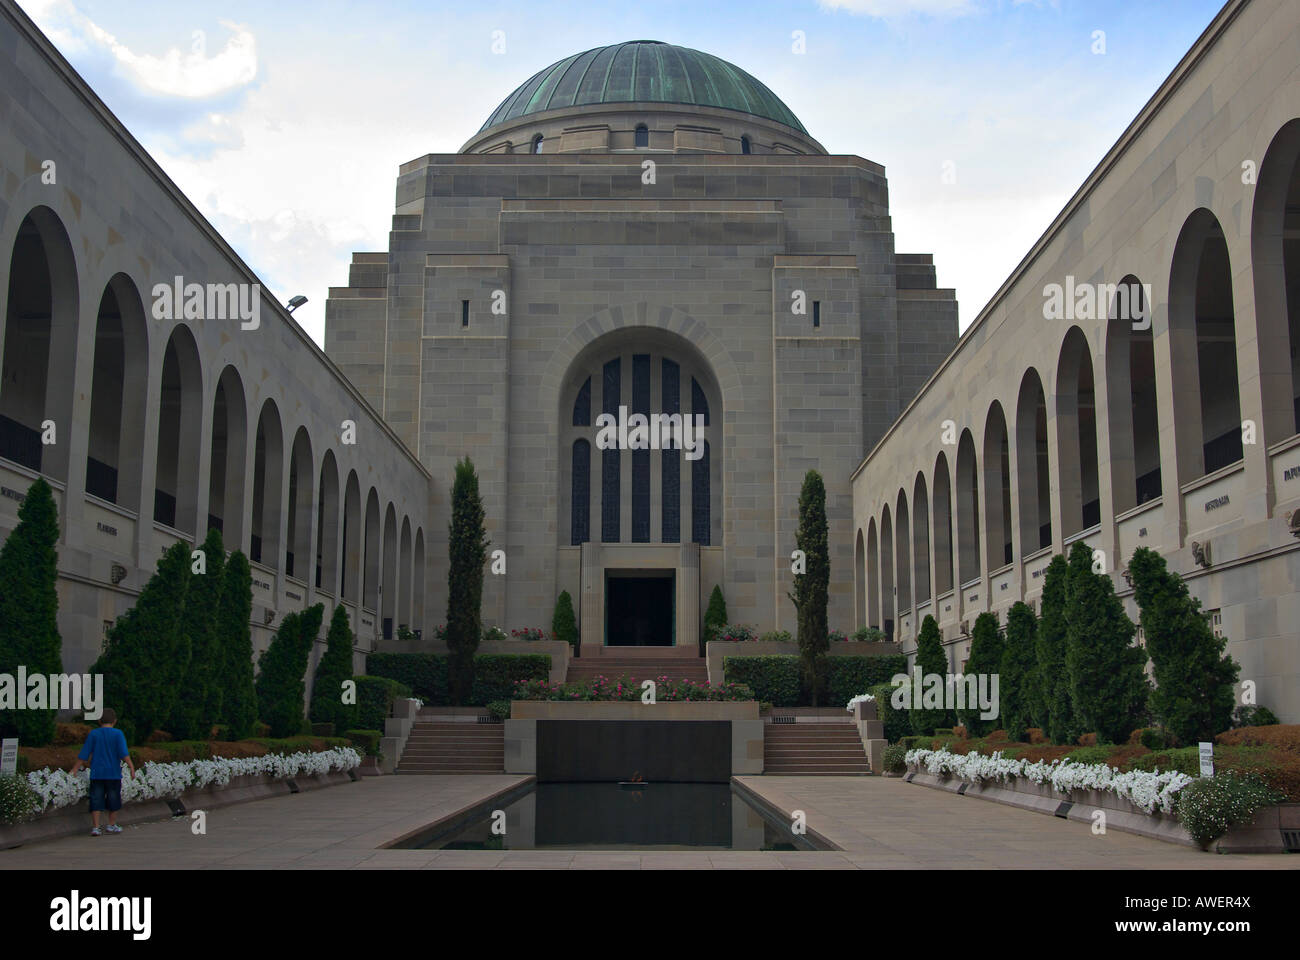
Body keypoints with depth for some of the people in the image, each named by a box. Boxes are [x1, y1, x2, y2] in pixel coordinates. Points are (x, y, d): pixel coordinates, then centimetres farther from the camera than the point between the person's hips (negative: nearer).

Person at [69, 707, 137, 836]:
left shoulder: (93, 734, 2)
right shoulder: (117, 734, -3)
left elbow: (84, 754, 3)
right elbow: (124, 753, -11)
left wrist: (75, 768, 10)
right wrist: (131, 767, -11)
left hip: (96, 774, 1)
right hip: (113, 773, -1)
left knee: (96, 801, 3)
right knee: (113, 800, 12)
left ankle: (95, 827, -1)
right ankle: (112, 825, 19)